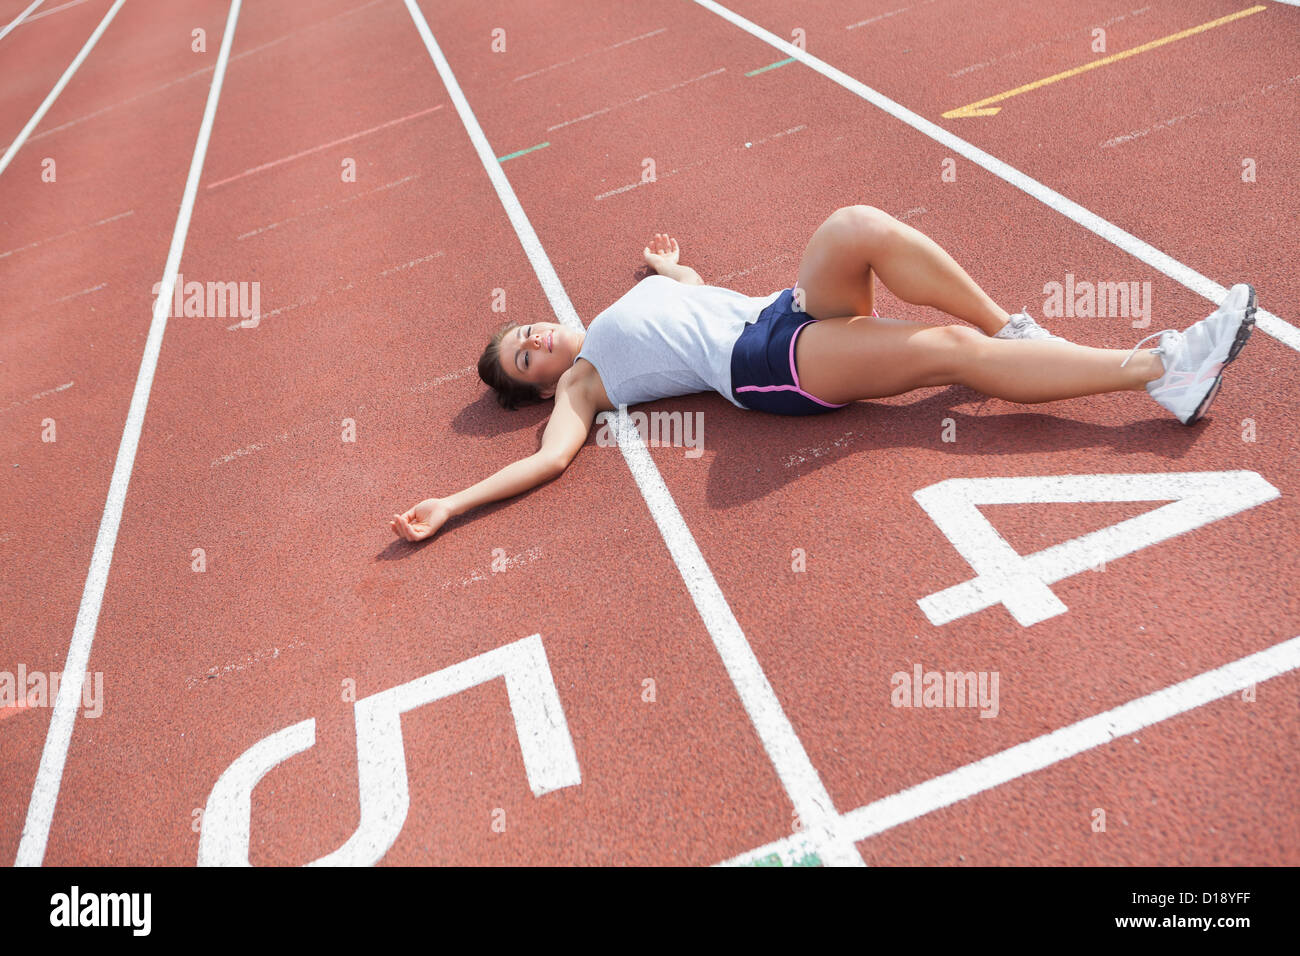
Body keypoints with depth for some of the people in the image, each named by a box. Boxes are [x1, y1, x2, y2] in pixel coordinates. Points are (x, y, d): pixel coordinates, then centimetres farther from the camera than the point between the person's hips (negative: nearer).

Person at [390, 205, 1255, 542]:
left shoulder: (631, 300, 29)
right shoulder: (579, 385, 7)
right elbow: (551, 457, -7)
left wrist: (669, 265, 60)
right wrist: (451, 506, -13)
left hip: (786, 308, 7)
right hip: (767, 365, -6)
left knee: (858, 226, -26)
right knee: (952, 350, -24)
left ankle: (1015, 328, -16)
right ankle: (1160, 369, -23)